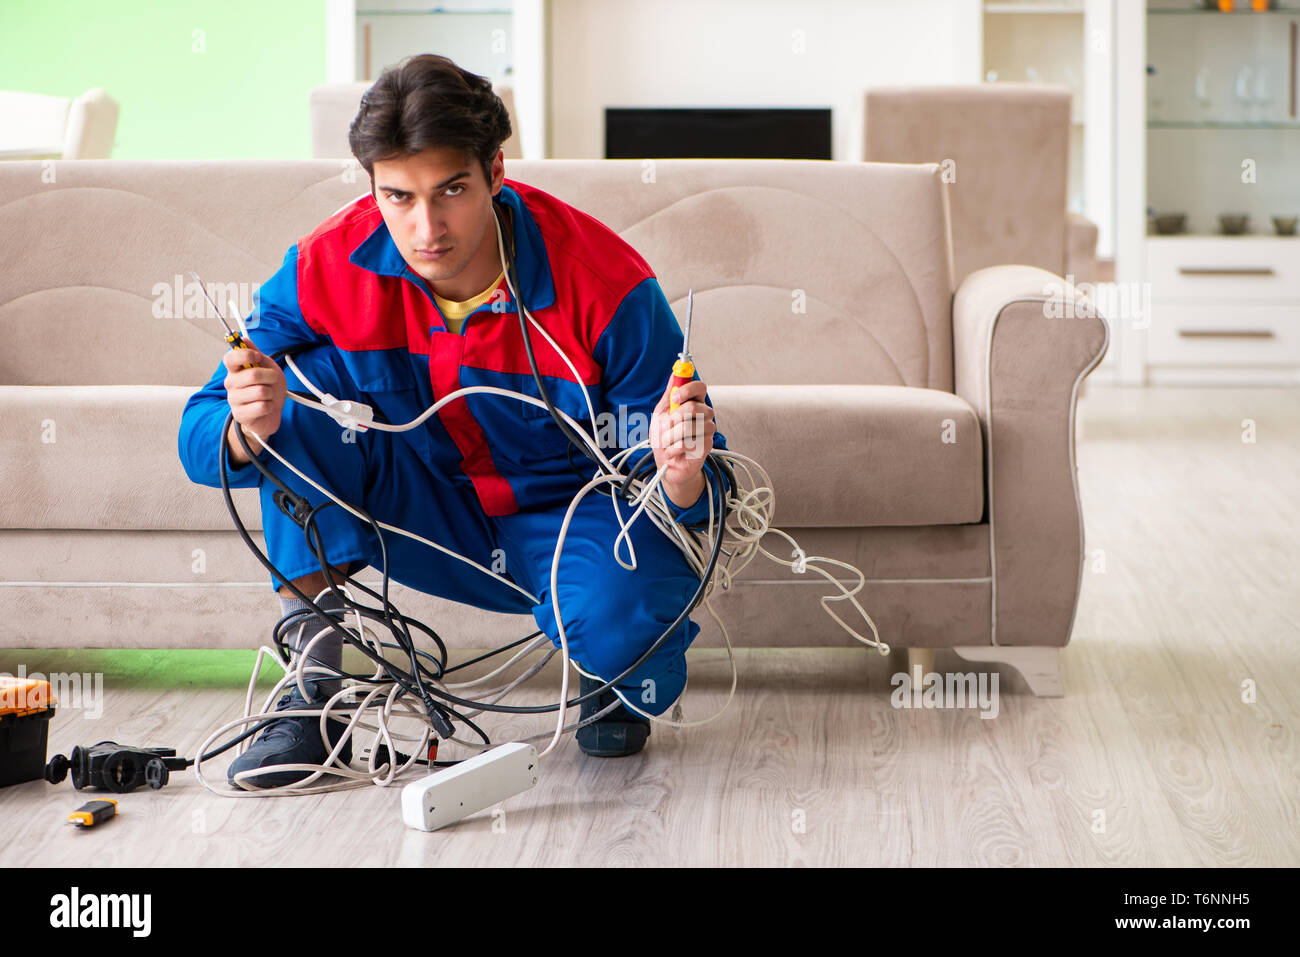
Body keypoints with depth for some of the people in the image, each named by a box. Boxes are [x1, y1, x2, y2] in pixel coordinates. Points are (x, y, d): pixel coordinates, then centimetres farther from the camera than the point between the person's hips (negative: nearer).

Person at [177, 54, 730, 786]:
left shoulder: (607, 287, -25)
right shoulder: (328, 268, -19)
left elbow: (695, 487, -17)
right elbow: (203, 437, -15)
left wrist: (680, 475, -43)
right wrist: (249, 430, -40)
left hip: (570, 518, -3)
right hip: (431, 520, 3)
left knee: (620, 621, -37)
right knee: (305, 382, -23)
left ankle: (614, 678, 6)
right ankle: (312, 705, -17)